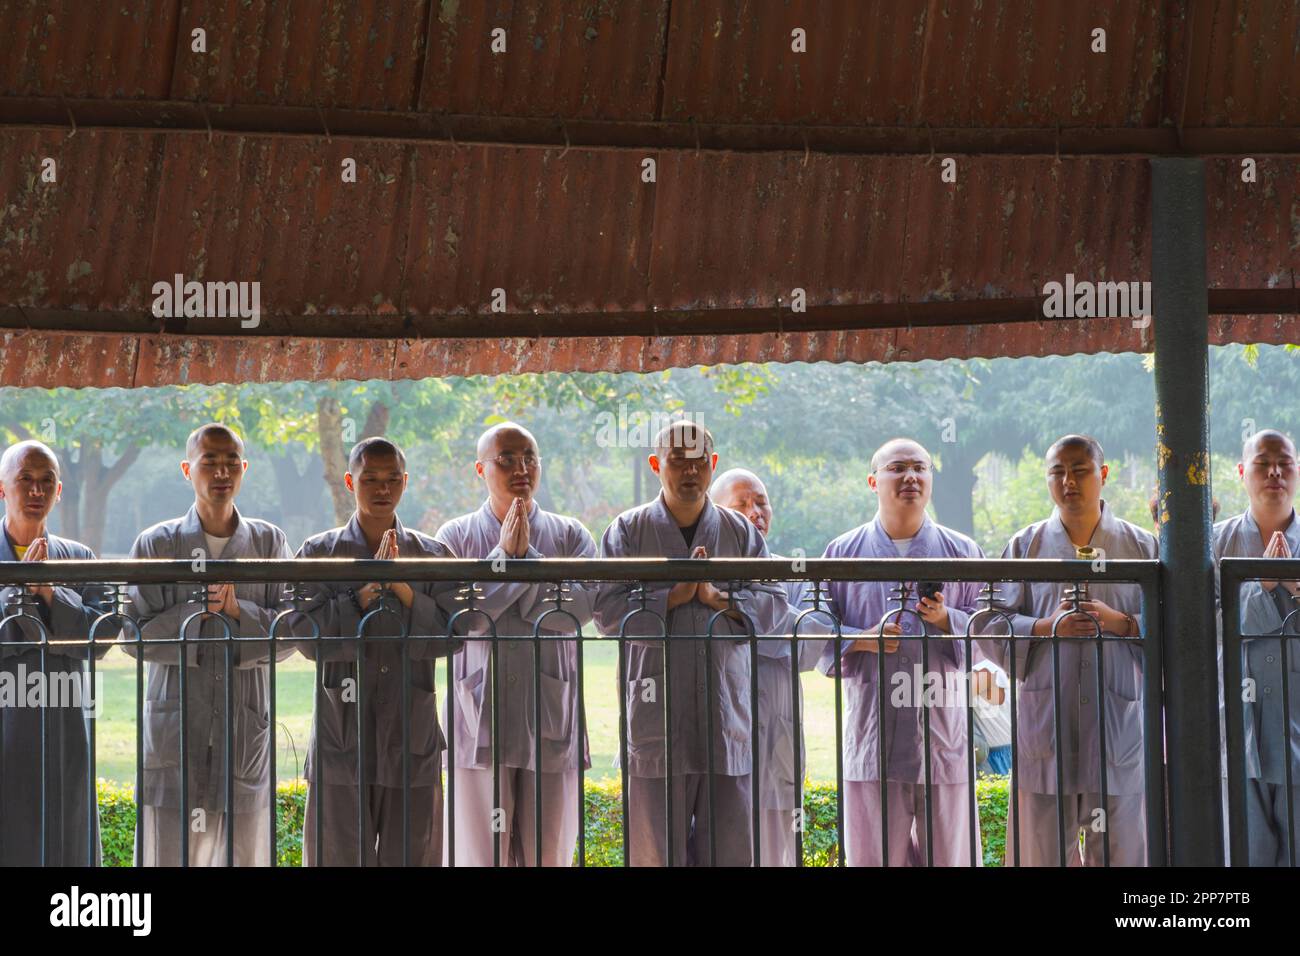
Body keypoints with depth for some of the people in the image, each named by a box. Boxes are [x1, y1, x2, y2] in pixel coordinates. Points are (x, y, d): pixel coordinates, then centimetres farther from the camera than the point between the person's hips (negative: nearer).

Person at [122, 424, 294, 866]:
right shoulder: (156, 543, 4)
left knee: (247, 854, 3)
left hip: (247, 729, 2)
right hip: (174, 731, -1)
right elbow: (133, 636, -1)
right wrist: (197, 611, -13)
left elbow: (289, 633, 3)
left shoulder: (269, 541, 9)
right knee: (169, 851, -4)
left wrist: (238, 610, -13)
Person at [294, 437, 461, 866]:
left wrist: (403, 589, -14)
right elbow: (309, 637, -7)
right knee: (340, 854, -1)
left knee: (411, 854, 3)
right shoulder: (319, 553, 4)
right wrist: (367, 592, -15)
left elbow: (450, 637, -3)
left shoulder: (433, 556, 8)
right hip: (342, 735, -1)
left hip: (411, 736, 1)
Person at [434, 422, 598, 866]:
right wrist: (505, 556, -9)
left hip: (551, 720, 1)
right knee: (481, 852, -1)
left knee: (550, 854, 2)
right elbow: (457, 613, -9)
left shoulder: (570, 535, 9)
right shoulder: (455, 537, 7)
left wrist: (527, 556, -9)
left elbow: (582, 605, -9)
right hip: (481, 716, -1)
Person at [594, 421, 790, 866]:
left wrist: (719, 598, -11)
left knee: (729, 845, 3)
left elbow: (773, 604, 4)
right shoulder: (628, 531, 6)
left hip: (727, 709, 2)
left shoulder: (741, 532, 12)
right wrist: (674, 596, -12)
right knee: (656, 845, -1)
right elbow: (608, 612, -4)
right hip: (656, 713, -2)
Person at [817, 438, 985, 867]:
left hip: (943, 734, 0)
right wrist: (862, 640, -11)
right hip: (871, 732, 0)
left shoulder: (963, 552, 10)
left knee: (949, 853, 3)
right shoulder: (843, 552, 9)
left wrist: (946, 620, -12)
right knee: (871, 855, 1)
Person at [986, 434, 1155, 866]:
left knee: (1122, 846, -1)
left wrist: (1120, 622, -11)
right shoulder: (1026, 546, 10)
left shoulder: (1142, 547, 9)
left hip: (1120, 720, 0)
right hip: (1045, 720, 0)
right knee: (1042, 847, 0)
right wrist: (1051, 626, -11)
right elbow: (994, 628, 6)